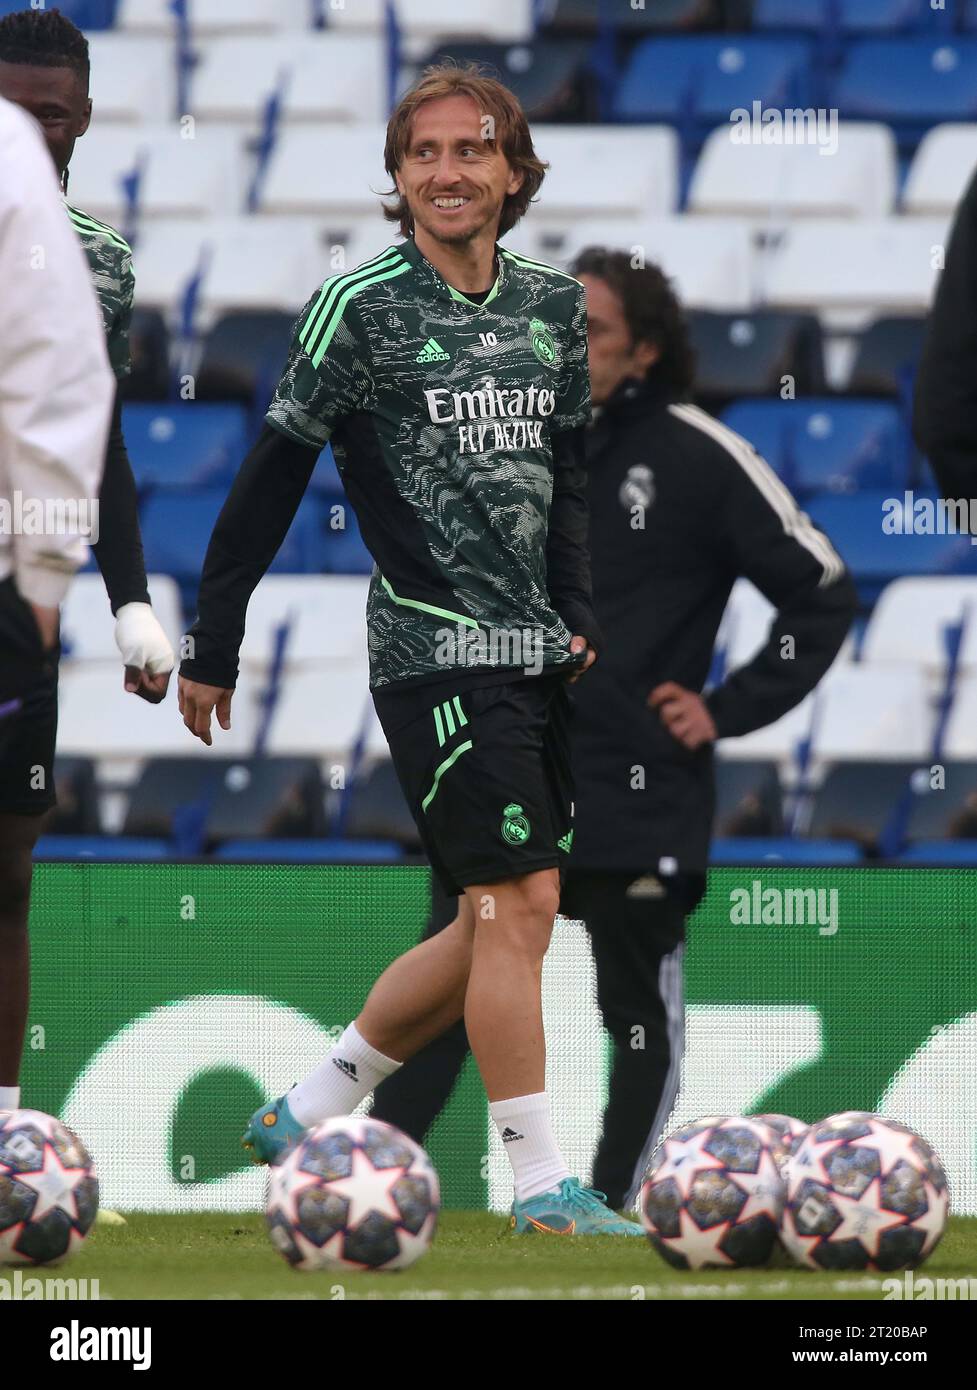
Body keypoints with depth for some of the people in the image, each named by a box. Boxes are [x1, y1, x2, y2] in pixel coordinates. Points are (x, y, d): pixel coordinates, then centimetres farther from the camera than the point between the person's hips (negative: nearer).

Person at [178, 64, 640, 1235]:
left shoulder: (554, 306, 11)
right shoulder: (359, 306, -7)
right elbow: (271, 478, -4)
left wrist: (578, 619, 13)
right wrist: (212, 647, -3)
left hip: (534, 656, 7)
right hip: (434, 652, -7)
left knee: (496, 930, 8)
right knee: (517, 902, -12)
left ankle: (307, 1109, 21)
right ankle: (540, 1183, -7)